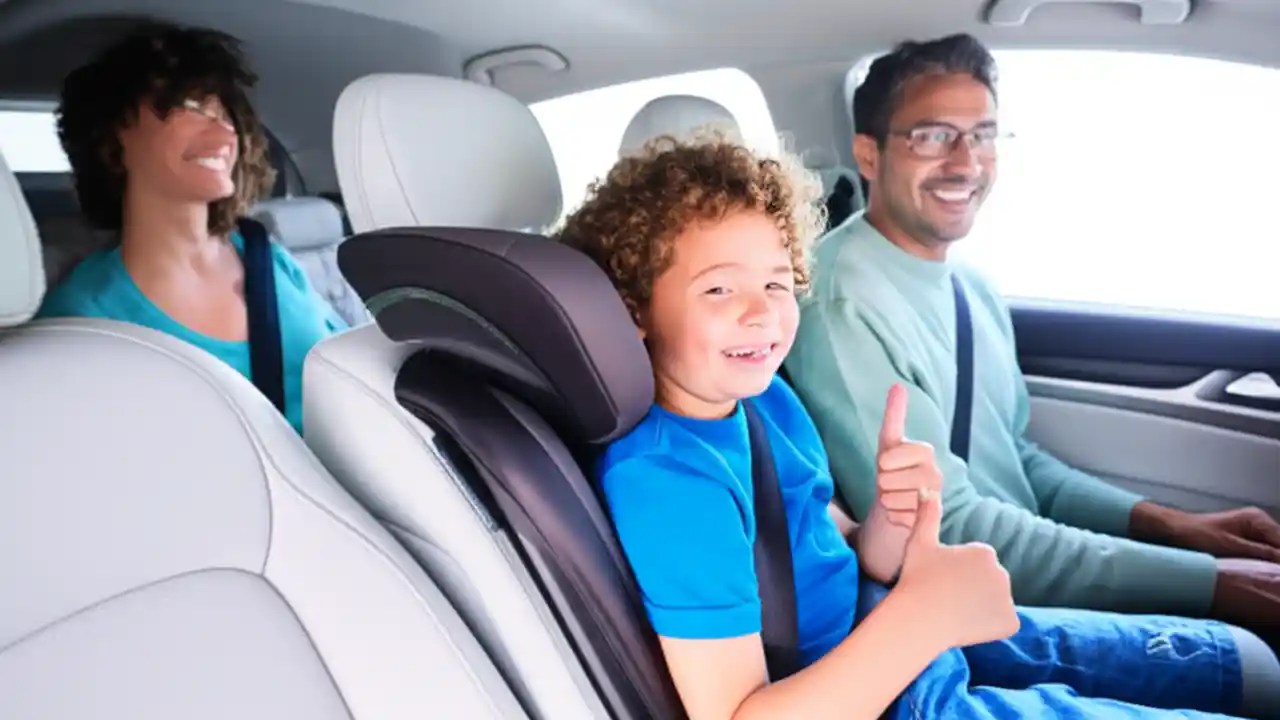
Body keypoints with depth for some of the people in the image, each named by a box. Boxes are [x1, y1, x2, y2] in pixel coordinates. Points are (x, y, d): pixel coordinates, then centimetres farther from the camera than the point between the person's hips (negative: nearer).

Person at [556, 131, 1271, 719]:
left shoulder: (767, 394, -3)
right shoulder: (660, 476, -29)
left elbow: (850, 564, 4)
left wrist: (897, 518, -18)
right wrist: (922, 616, -34)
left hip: (897, 642, 8)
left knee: (1231, 660, 16)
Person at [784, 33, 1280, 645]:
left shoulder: (973, 290, 8)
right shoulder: (842, 310, -22)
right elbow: (947, 532, -24)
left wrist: (1165, 522, -1)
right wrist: (1210, 581, -20)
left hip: (1022, 580, 8)